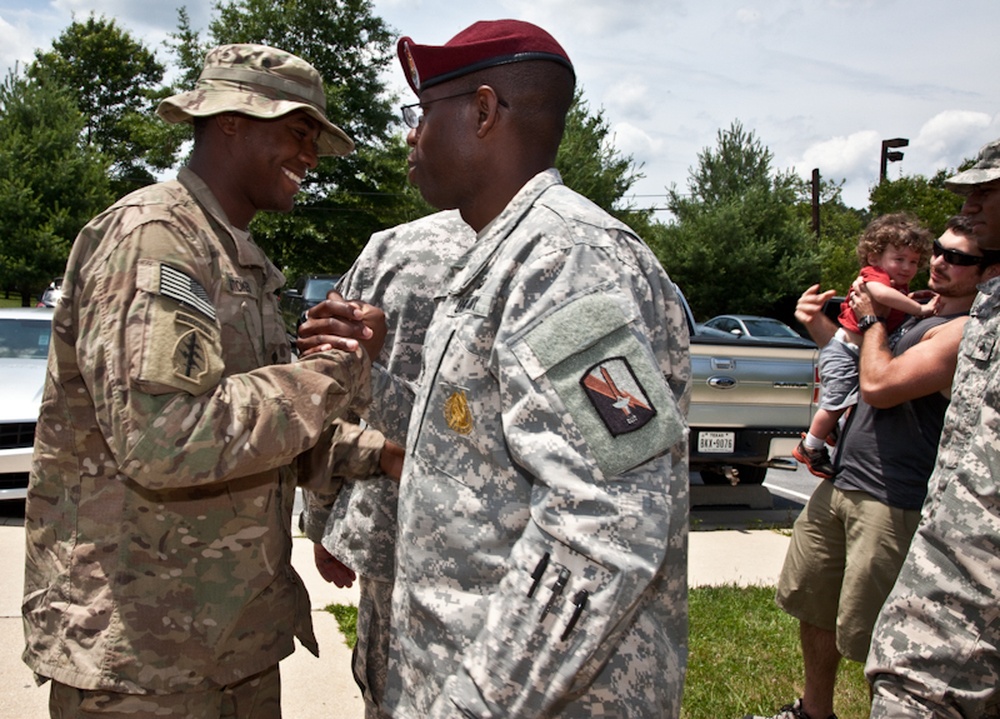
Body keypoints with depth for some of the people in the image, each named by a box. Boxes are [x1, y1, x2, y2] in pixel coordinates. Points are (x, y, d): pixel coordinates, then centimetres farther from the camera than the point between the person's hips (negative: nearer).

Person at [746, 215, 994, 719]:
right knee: (812, 605, 20)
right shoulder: (920, 315, 13)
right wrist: (821, 327, 9)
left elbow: (879, 386, -23)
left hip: (891, 502, -9)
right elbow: (853, 369, 26)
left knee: (867, 635, -2)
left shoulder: (967, 333, -15)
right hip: (839, 485, 9)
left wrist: (871, 320, -7)